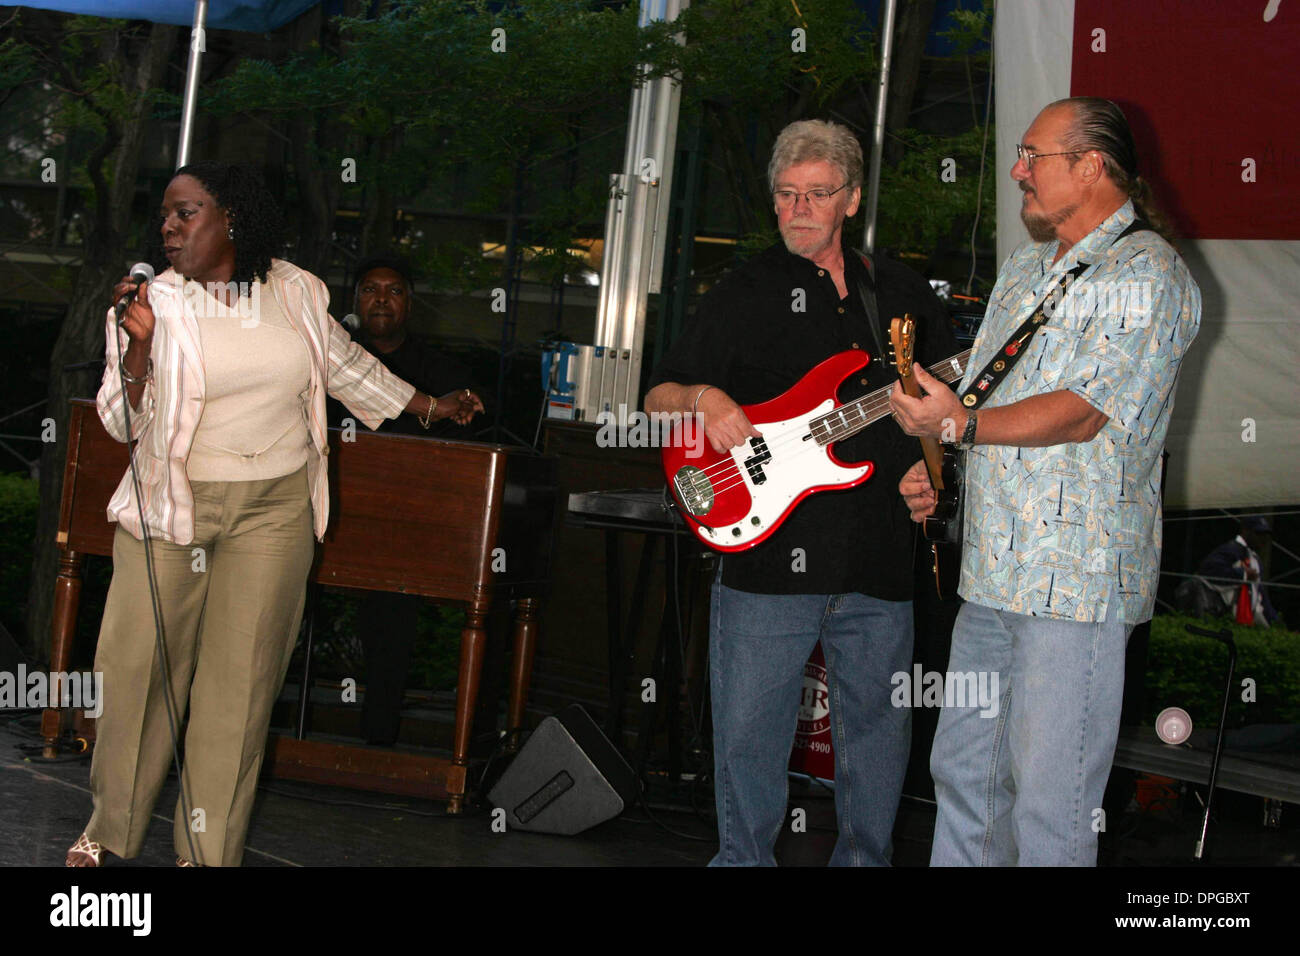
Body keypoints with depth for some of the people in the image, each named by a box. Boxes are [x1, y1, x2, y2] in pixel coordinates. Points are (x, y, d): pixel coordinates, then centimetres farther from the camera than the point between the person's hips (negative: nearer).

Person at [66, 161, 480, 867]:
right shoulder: (155, 301, -3)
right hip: (171, 505, -1)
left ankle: (209, 849, 8)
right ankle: (112, 824, 17)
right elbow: (125, 423, -6)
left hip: (274, 512, 1)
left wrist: (428, 407, 29)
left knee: (240, 677, 0)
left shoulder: (295, 292, 5)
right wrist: (138, 343, -21)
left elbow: (345, 364, 21)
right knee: (138, 664, -1)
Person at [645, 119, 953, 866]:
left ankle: (866, 857, 26)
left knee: (878, 734, 11)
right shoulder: (746, 293, 5)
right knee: (747, 735, 0)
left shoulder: (903, 293, 11)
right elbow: (658, 398, 5)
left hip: (880, 561, 2)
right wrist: (702, 399, -17)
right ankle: (745, 858, 16)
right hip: (769, 557, -2)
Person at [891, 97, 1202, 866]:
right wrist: (934, 468, 11)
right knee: (961, 772, 13)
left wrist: (960, 426, -22)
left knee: (1048, 810, -6)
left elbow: (1084, 413, -18)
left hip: (1078, 580, -9)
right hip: (994, 573, 9)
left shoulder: (1148, 274, -9)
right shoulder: (1025, 270, 20)